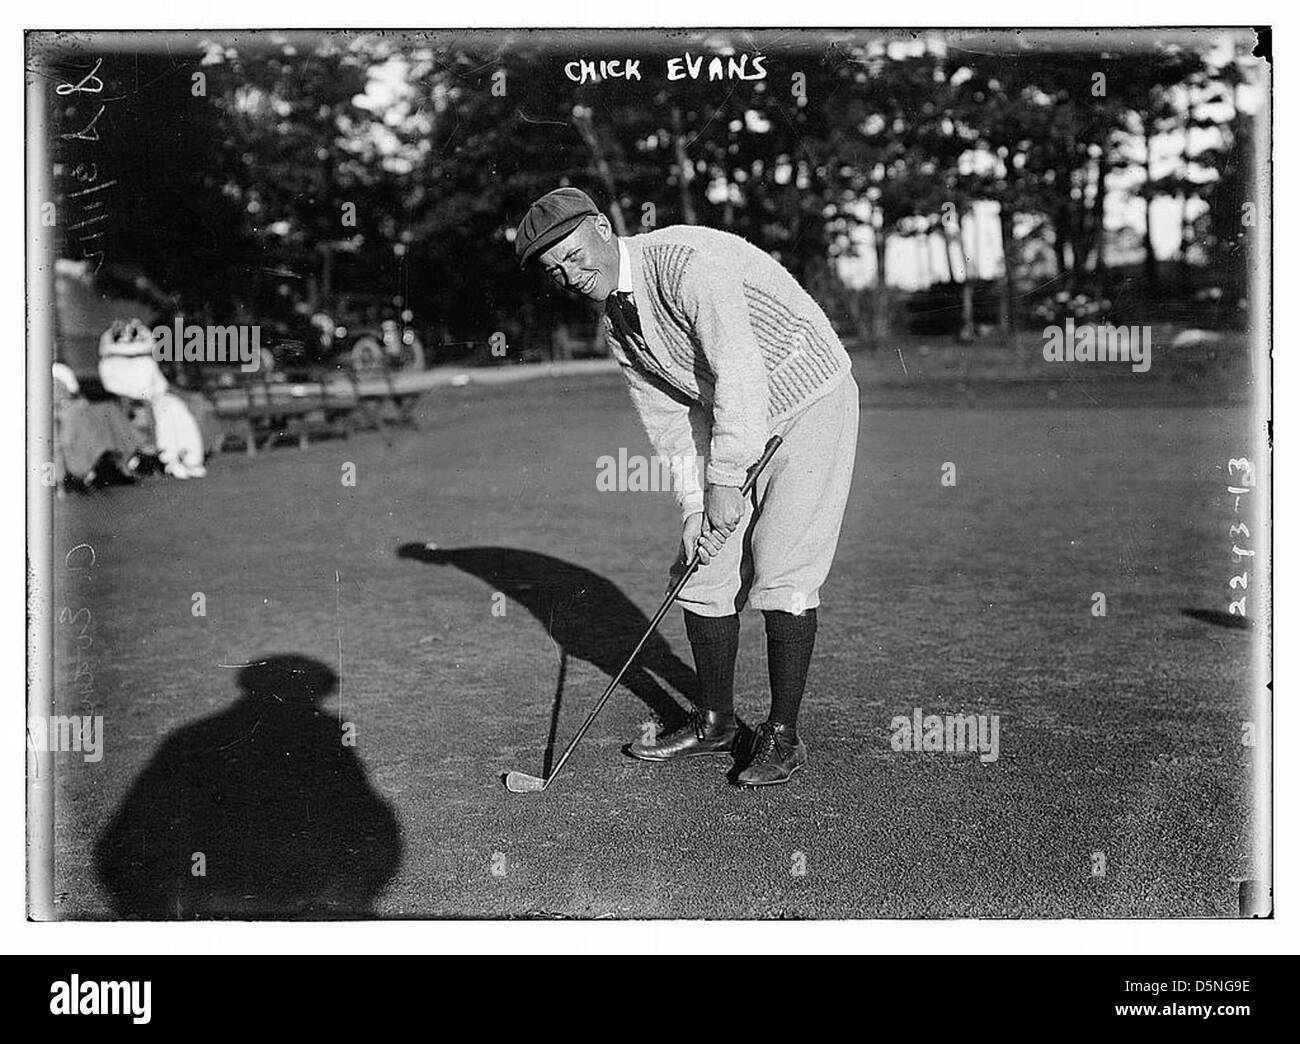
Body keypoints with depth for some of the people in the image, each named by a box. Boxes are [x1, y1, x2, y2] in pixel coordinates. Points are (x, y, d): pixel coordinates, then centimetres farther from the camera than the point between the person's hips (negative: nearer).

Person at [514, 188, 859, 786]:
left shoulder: (688, 260, -26)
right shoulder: (619, 327, 2)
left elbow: (740, 375, -31)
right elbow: (671, 423, 5)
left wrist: (726, 484, -28)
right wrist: (694, 506, -6)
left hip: (811, 405, -8)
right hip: (731, 425, 8)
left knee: (779, 572, -13)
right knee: (702, 570, 5)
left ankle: (783, 735, -1)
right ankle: (715, 722, 19)